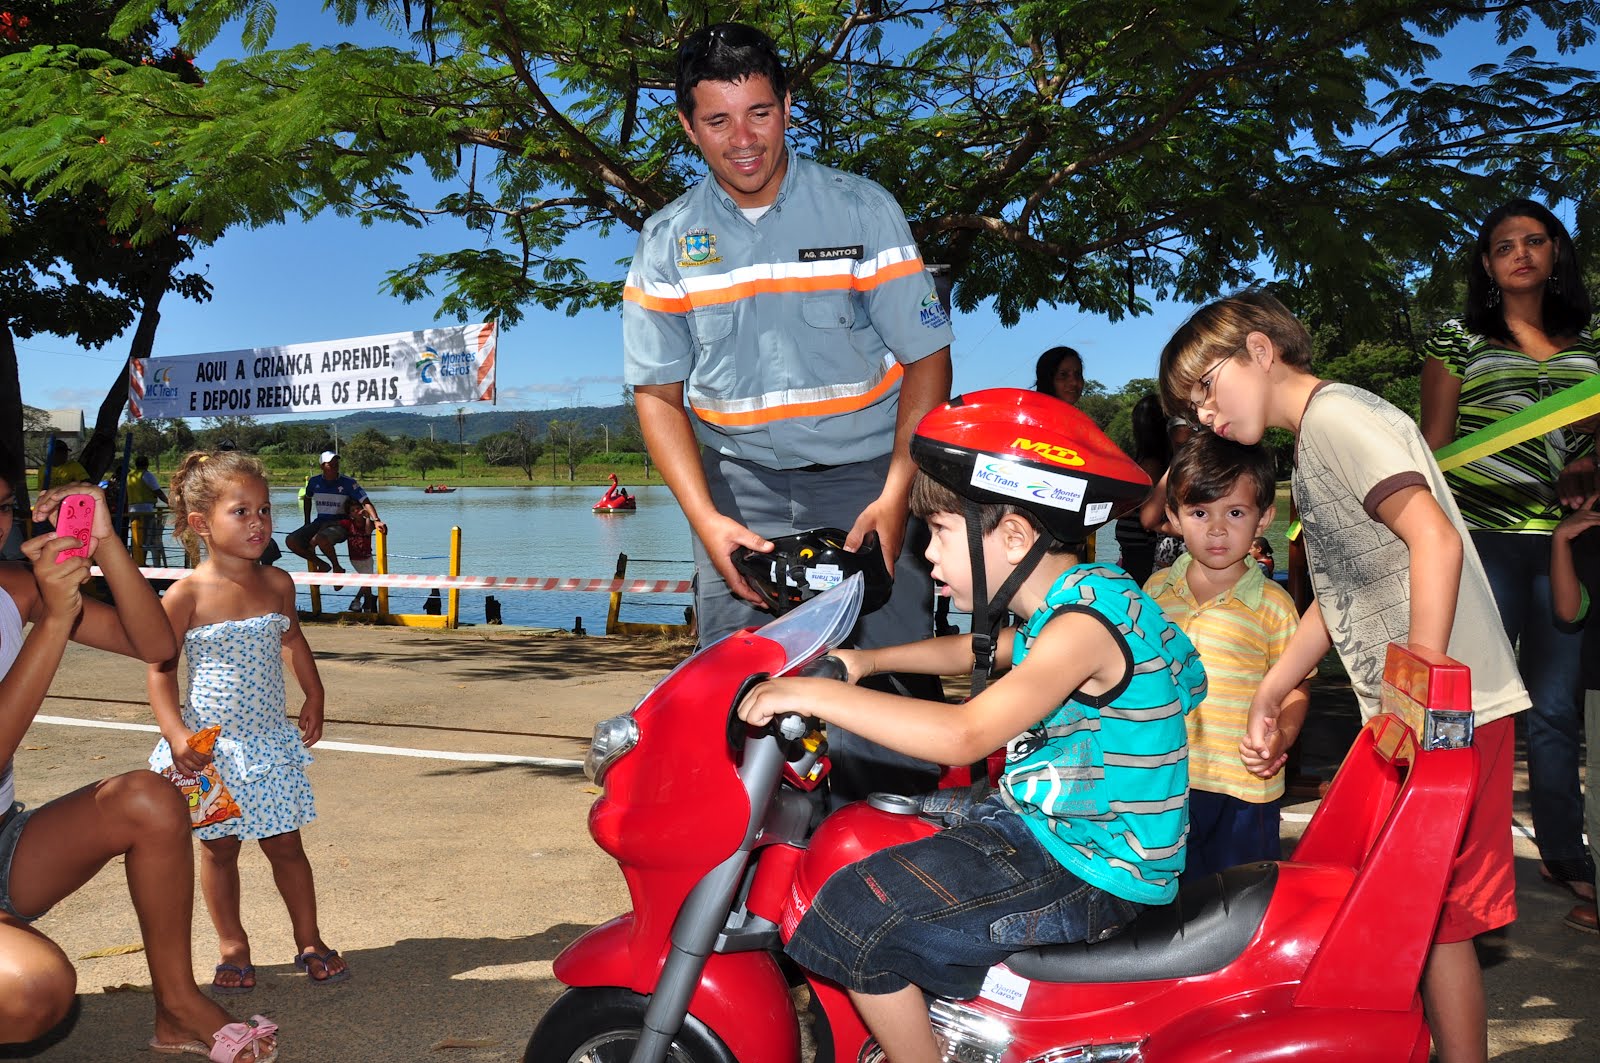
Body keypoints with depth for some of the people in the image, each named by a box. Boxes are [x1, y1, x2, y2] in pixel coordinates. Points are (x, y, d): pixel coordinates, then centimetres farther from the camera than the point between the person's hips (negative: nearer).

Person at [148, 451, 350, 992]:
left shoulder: (278, 584, 0)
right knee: (218, 848, 9)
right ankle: (233, 949, 24)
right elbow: (160, 667, -10)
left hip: (270, 741, 3)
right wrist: (176, 734, -20)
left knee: (285, 845, 10)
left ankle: (309, 942, 24)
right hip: (211, 746, -3)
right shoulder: (187, 595, -13)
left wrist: (313, 696, 15)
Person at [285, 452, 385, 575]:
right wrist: (307, 524, 21)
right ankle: (322, 565, 2)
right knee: (290, 541, -13)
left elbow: (365, 501, -16)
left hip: (339, 524, -6)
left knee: (320, 539, -38)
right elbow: (307, 499, 26)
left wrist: (376, 520, -33)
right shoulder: (314, 482, 4)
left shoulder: (348, 483, -8)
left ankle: (337, 568, -12)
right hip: (319, 522, 6)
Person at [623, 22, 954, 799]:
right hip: (739, 488, 2)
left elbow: (926, 356, 0)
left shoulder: (862, 209, 1)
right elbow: (658, 391, 6)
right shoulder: (666, 240, 6)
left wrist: (894, 496, -12)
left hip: (866, 478, -1)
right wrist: (705, 519, -8)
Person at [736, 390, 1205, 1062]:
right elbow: (975, 651, 23)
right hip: (1053, 824, 10)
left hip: (1091, 873, -10)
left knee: (859, 915, -16)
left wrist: (816, 693, -33)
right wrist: (867, 661, 11)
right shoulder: (1079, 595, 5)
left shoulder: (1085, 621, -25)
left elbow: (965, 735, -37)